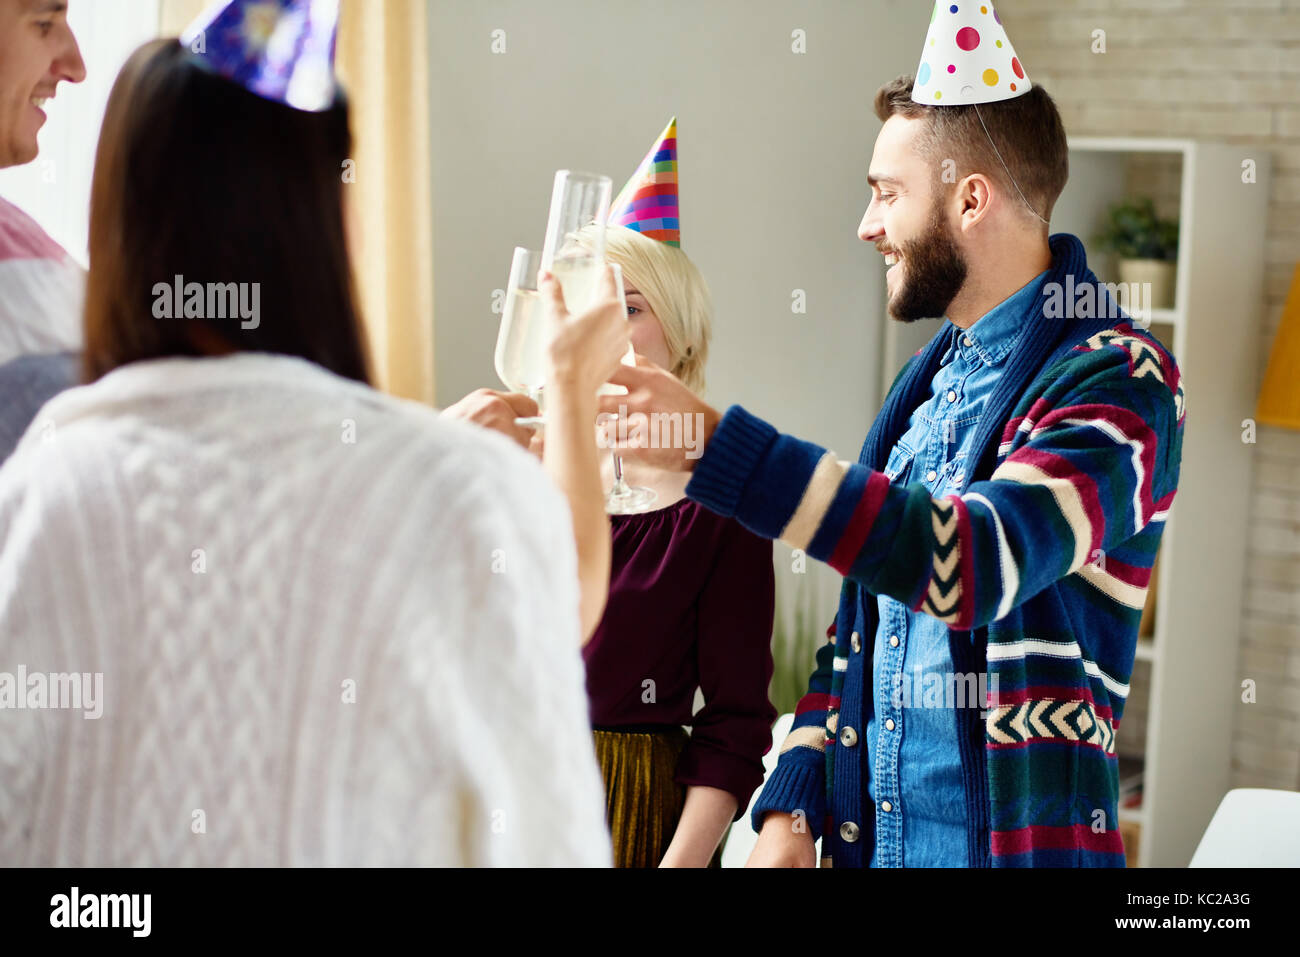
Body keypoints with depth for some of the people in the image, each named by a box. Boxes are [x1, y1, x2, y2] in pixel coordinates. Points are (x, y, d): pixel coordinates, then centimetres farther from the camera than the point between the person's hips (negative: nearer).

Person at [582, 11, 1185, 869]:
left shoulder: (1117, 383, -15)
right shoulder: (937, 376, 9)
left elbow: (974, 561, -32)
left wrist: (716, 445, -34)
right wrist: (793, 803, 5)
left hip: (1013, 838, -6)